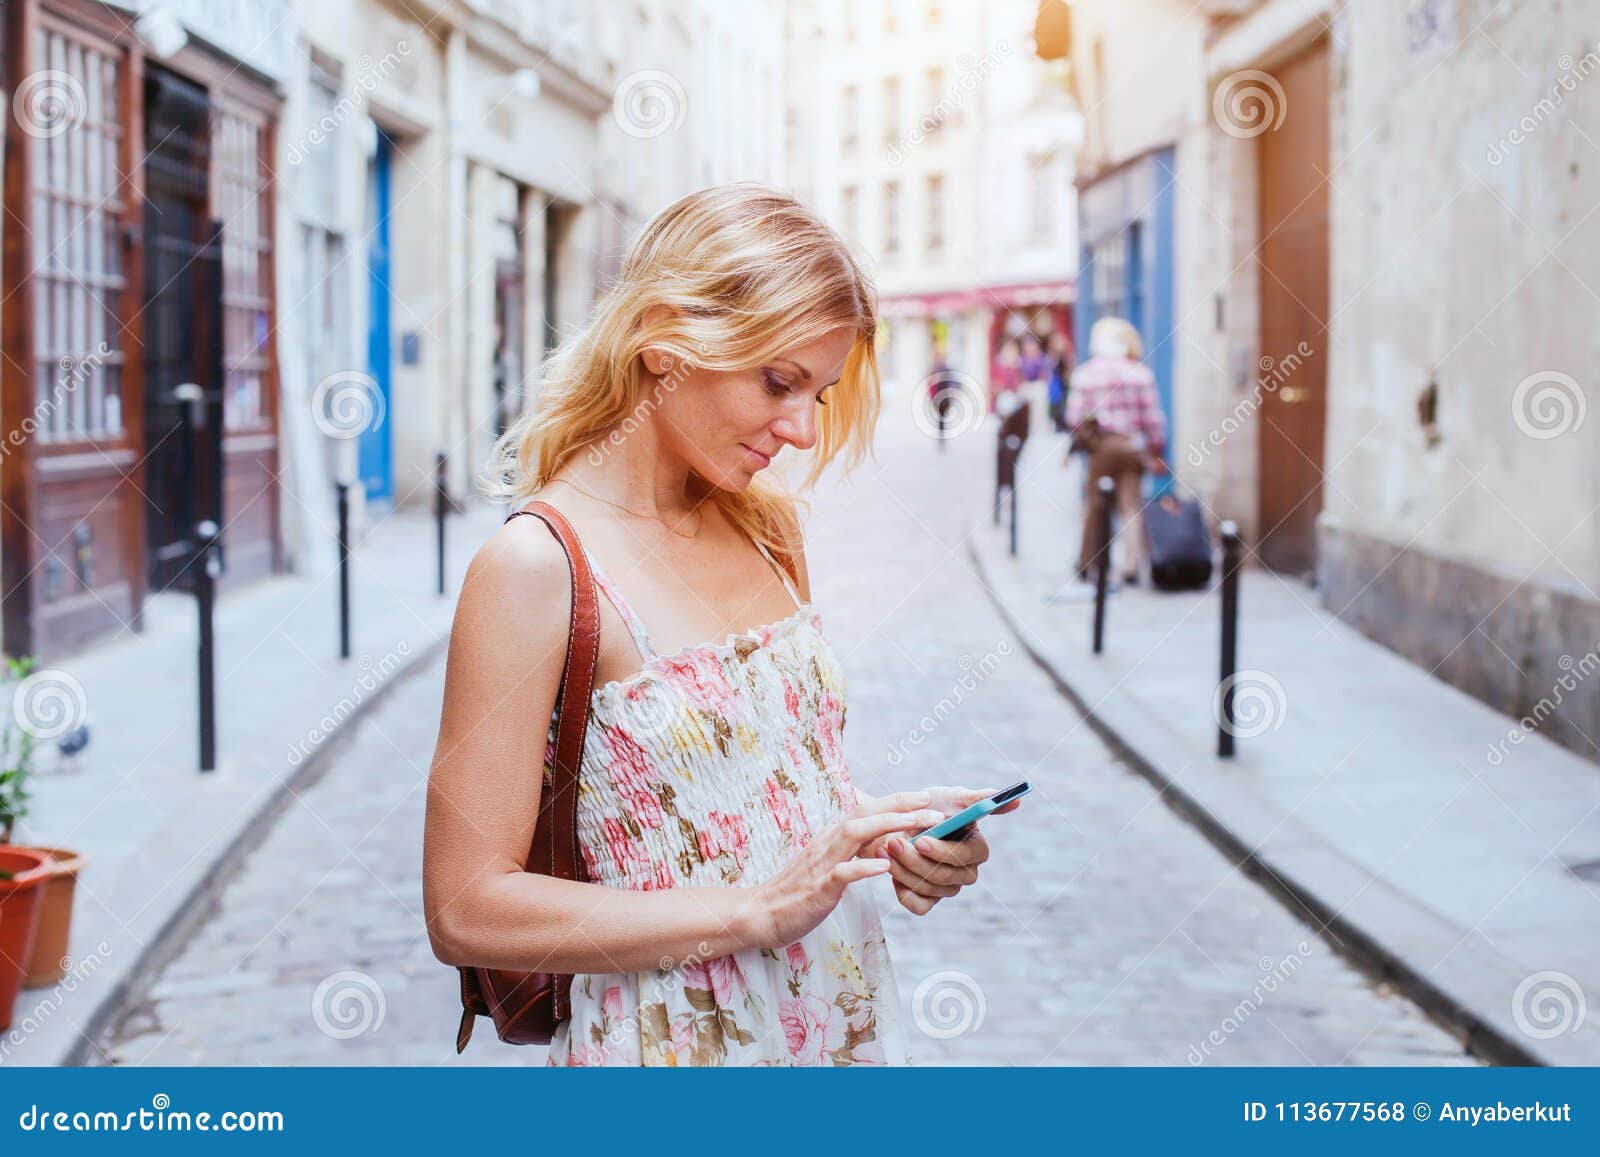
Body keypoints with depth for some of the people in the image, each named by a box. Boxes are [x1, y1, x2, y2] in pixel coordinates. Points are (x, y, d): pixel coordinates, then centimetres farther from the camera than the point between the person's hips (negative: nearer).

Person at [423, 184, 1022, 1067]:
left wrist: (885, 827, -4)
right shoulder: (536, 567, -18)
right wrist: (762, 909, -23)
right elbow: (465, 911, -20)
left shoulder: (764, 524, 3)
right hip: (675, 1042, -6)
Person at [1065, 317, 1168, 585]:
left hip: (1101, 445, -1)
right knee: (1131, 507, 4)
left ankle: (1086, 564, 16)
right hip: (1133, 446, 1)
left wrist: (1081, 438, 12)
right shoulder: (1141, 372, -2)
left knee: (1095, 505, 11)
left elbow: (1074, 417, -7)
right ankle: (1131, 567, -2)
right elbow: (1153, 416, -2)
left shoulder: (1084, 373, -4)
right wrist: (1157, 451, 5)